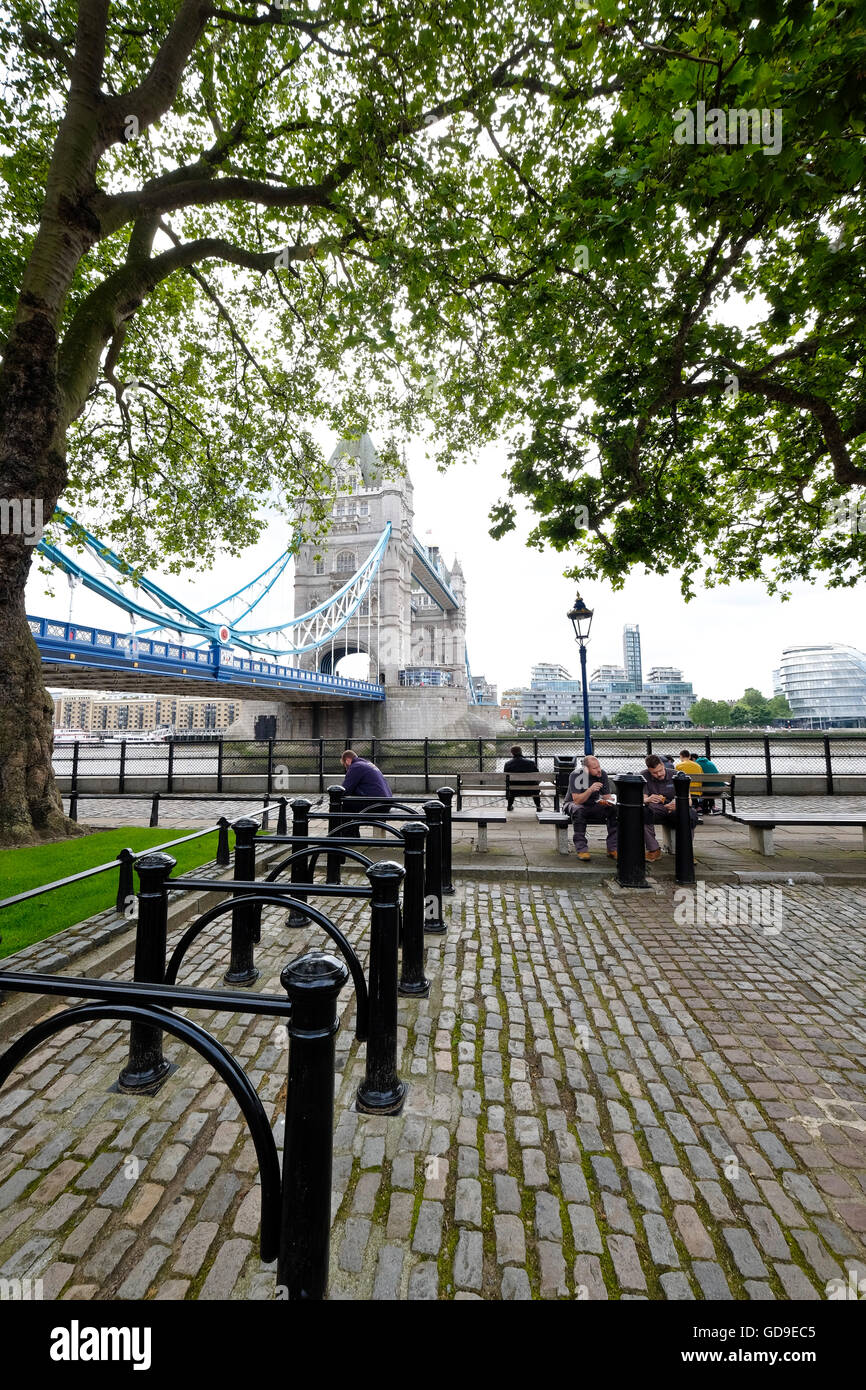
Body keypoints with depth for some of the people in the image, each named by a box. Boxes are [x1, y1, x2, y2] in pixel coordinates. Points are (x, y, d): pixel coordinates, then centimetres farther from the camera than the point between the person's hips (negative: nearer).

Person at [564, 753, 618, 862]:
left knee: (614, 809, -21)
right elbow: (577, 800, -26)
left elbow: (607, 797, -4)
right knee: (578, 811, -39)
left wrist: (606, 802, -28)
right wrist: (590, 789, -40)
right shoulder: (576, 775, -21)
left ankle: (612, 849, -17)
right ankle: (582, 849, -32)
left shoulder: (602, 775, -8)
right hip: (573, 804, -4)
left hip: (593, 805, 4)